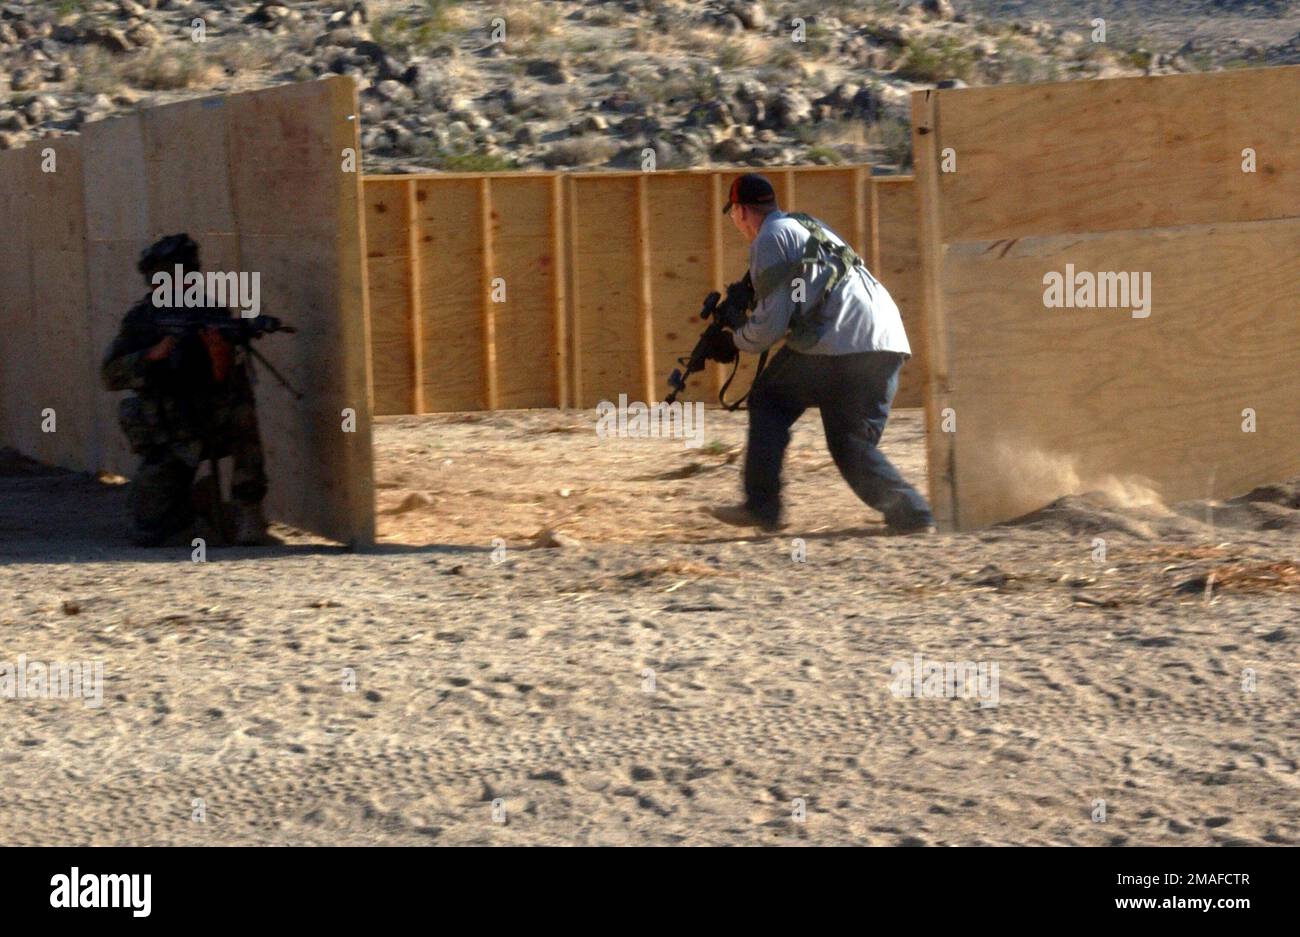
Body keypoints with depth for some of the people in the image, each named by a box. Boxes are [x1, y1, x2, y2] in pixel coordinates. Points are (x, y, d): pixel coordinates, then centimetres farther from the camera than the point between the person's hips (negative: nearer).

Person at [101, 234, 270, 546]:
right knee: (152, 537, -11)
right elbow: (111, 375, -9)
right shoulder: (140, 319, 0)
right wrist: (154, 354, -24)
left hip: (211, 423, -1)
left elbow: (225, 381, -14)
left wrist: (220, 353, -36)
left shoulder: (209, 312, -5)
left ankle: (248, 511, -23)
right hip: (167, 442, 1)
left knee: (241, 414, -36)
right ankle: (191, 503, 23)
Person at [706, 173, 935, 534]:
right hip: (889, 340, 8)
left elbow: (771, 323, -2)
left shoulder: (770, 239, 3)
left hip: (841, 339, -8)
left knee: (768, 401, 11)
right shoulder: (810, 227, 31)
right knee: (853, 445, 11)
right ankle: (911, 514, -7)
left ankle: (761, 507, 8)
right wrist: (747, 323, 33)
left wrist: (737, 340, 16)